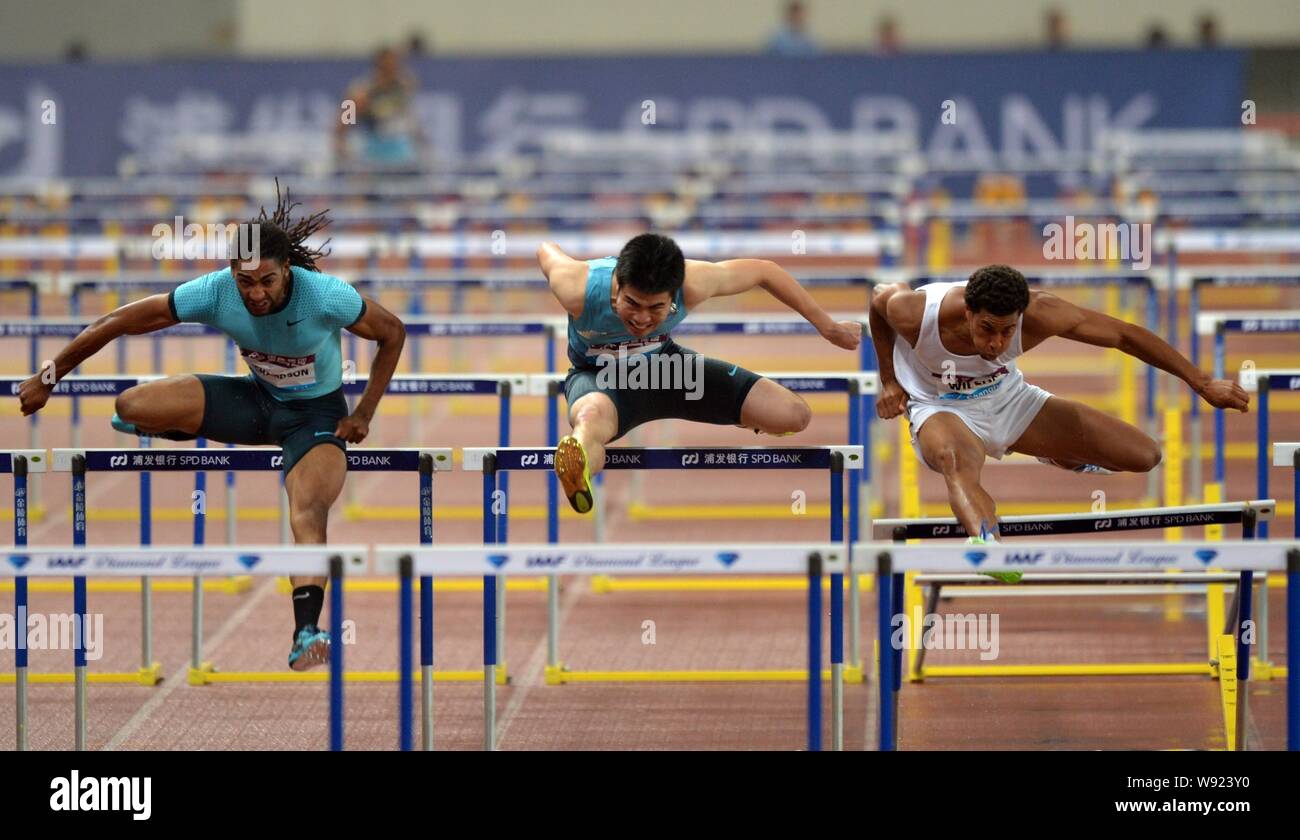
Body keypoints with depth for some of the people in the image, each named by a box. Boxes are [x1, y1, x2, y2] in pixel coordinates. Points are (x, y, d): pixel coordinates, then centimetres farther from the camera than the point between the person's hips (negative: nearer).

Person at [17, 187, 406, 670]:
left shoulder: (326, 296, -30)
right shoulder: (214, 292, -24)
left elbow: (393, 334, -11)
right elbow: (117, 323, -15)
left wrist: (364, 414, -11)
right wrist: (48, 379, -10)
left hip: (316, 415, -3)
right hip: (256, 399, 3)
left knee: (307, 514, -32)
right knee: (132, 405, -15)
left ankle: (307, 634, -40)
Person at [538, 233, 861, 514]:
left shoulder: (692, 284, -32)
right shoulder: (578, 290, -36)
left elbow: (763, 271, -14)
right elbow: (547, 251, -12)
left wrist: (828, 328, -4)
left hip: (664, 363, 4)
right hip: (598, 374, -4)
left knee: (795, 416, -1)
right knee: (593, 417, -45)